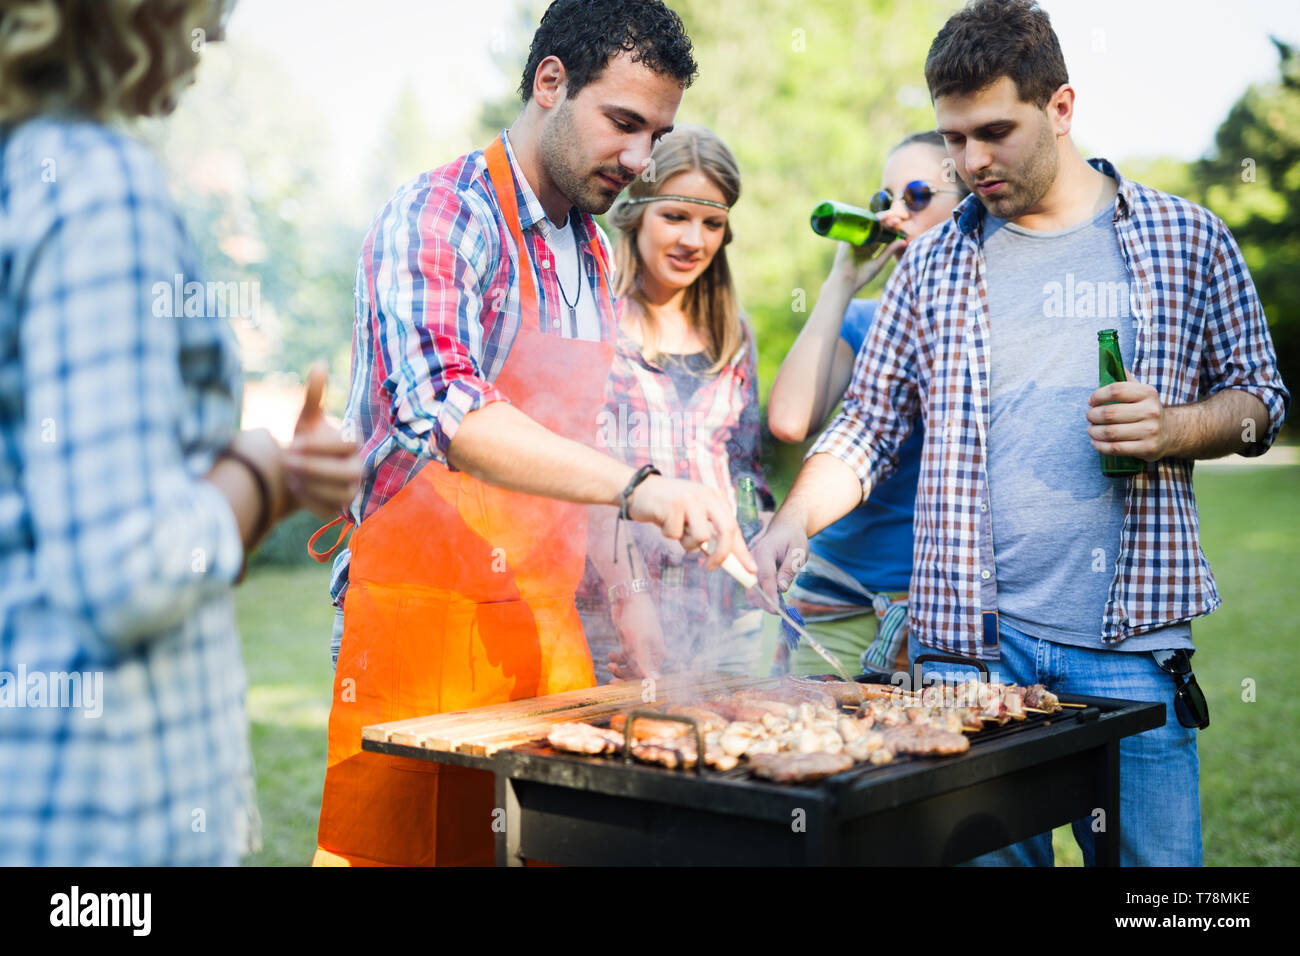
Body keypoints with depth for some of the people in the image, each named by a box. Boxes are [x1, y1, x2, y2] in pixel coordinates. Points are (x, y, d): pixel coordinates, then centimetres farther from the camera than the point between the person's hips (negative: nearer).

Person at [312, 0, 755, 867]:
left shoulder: (593, 252, 13)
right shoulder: (439, 217, -11)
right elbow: (441, 409, -28)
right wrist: (636, 487, -37)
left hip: (552, 630, 7)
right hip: (425, 621, -7)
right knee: (407, 841, 0)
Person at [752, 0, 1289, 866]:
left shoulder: (1187, 239, 6)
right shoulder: (935, 263, 9)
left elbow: (1260, 396, 13)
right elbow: (869, 426, 10)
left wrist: (1175, 428, -8)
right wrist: (794, 521, -6)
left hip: (1130, 639, -1)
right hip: (967, 634, 1)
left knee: (1152, 852, 4)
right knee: (985, 851, 6)